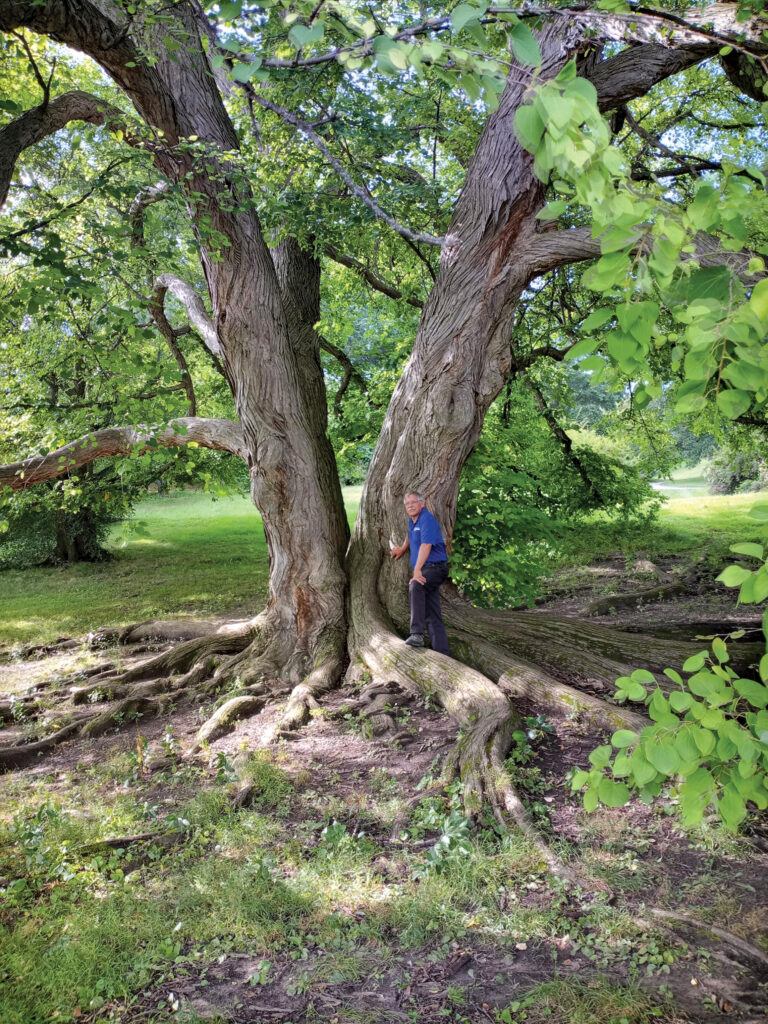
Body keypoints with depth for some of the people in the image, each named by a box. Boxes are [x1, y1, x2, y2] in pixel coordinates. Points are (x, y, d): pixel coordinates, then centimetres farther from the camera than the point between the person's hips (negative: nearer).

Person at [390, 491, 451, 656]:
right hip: (425, 571, 10)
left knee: (416, 586, -38)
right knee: (432, 616, 4)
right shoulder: (412, 521, 16)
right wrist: (402, 549, 40)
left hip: (435, 567, -10)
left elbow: (426, 546, -23)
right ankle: (442, 652, 3)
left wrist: (417, 571, -30)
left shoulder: (427, 519, -12)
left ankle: (417, 634, -45)